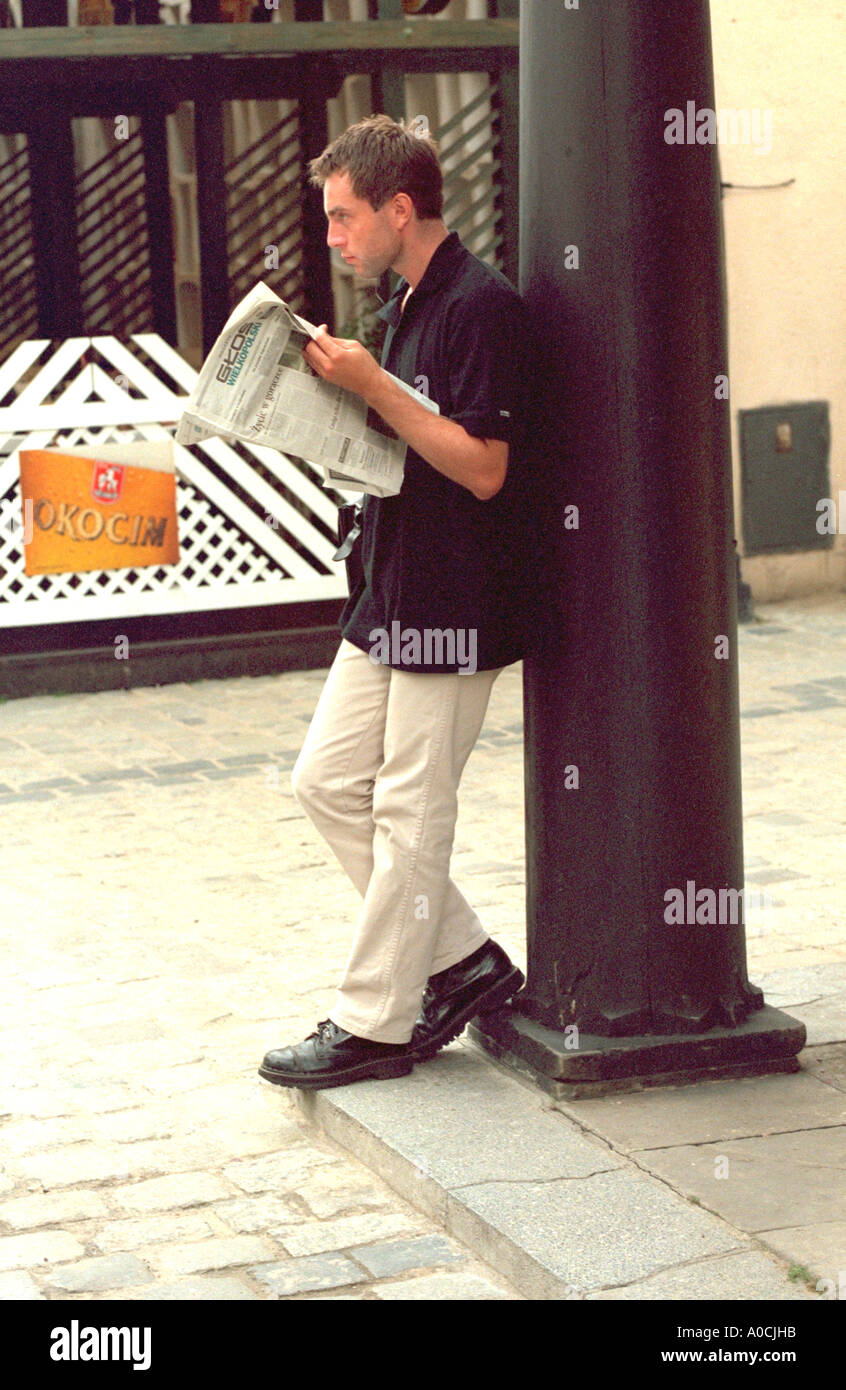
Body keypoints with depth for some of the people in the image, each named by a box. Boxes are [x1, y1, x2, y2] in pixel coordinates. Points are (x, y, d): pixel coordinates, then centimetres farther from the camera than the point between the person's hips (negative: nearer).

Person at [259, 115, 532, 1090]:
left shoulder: (481, 306, -15)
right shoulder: (408, 306, 15)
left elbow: (482, 466, -20)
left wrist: (373, 388, -20)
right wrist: (341, 393, 5)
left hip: (454, 606, -10)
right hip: (393, 595, 10)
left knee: (409, 810, -2)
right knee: (327, 782, 10)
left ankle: (375, 1025, 8)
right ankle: (465, 963, 19)